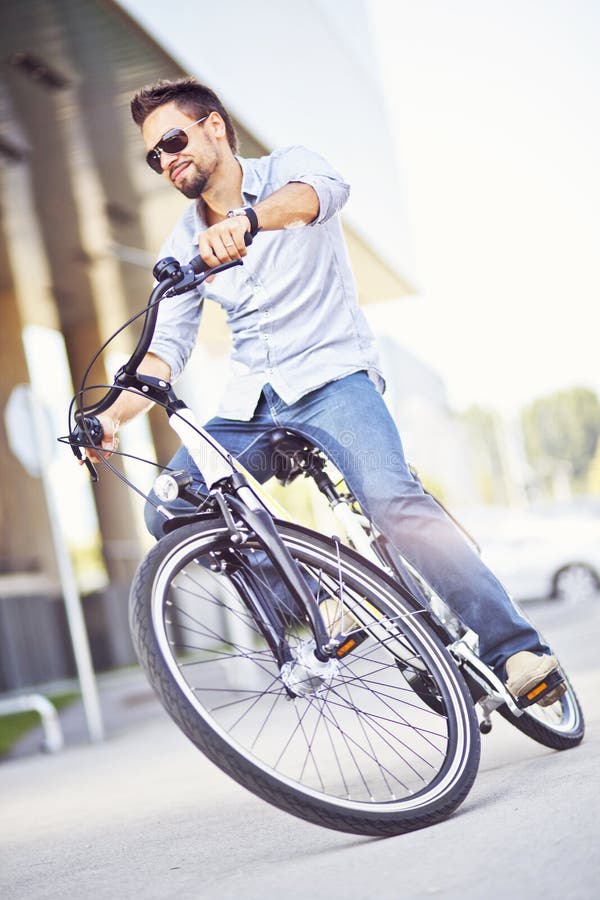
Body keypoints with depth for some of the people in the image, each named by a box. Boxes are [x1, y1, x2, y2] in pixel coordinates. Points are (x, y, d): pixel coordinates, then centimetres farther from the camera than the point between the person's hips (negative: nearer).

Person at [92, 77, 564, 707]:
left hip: (332, 377, -5)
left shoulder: (288, 167, 0)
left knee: (392, 500, -28)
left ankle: (514, 651, -25)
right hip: (250, 404, 5)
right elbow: (167, 349, 7)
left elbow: (322, 190, -26)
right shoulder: (182, 246, 13)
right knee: (169, 511, -14)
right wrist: (115, 413, -11)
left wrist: (245, 219, -48)